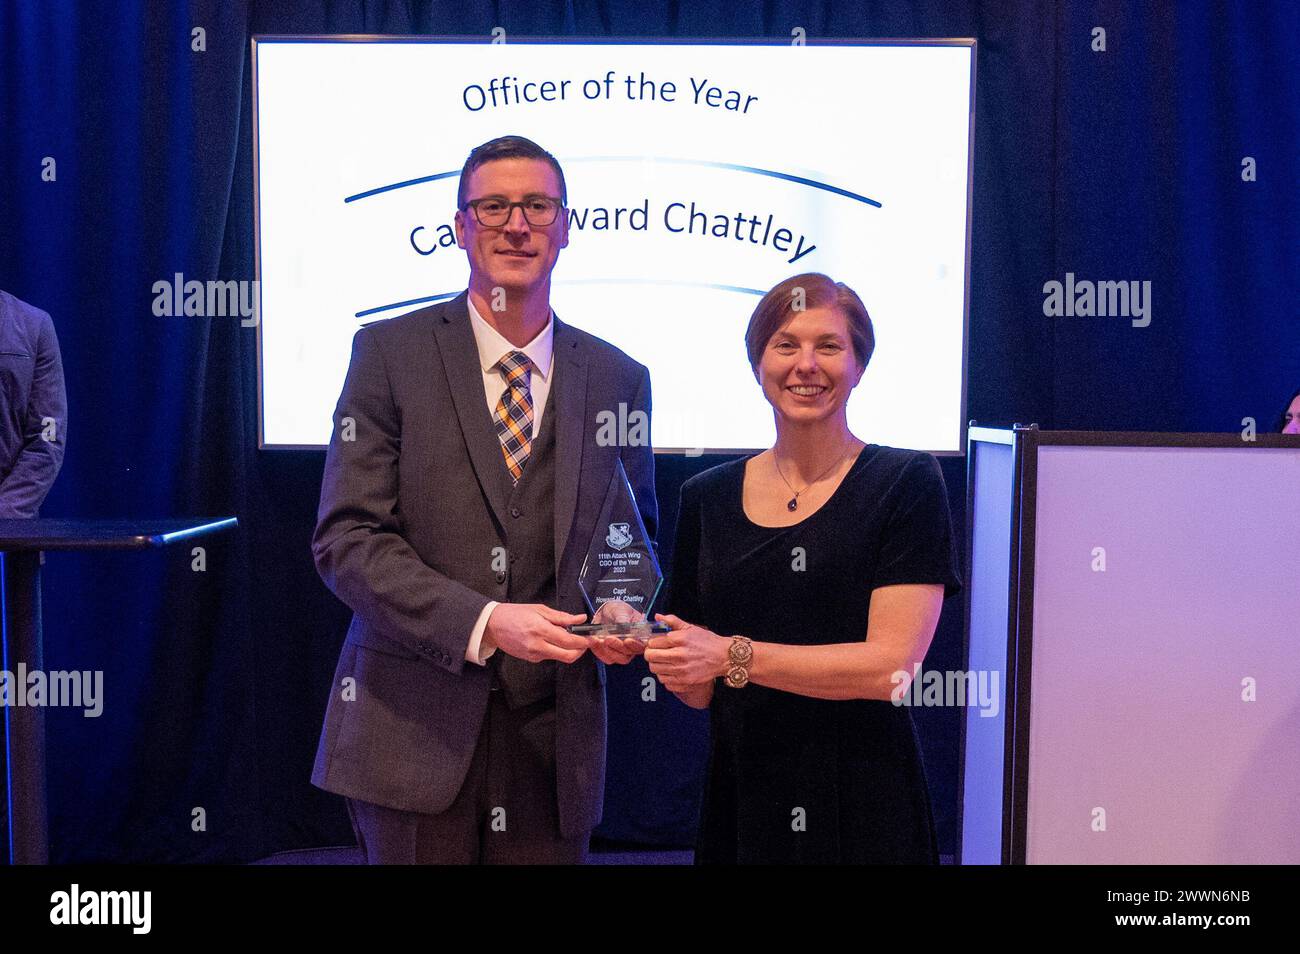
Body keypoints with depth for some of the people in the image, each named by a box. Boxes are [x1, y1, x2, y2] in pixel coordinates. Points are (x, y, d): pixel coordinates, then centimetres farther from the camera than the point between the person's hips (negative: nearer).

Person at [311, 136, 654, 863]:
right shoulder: (390, 353, -2)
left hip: (554, 738, 3)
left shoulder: (618, 379, 6)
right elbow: (347, 538, -8)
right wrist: (483, 623, -20)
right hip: (413, 727, -2)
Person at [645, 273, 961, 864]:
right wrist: (650, 647, -10)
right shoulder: (707, 497, 6)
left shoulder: (906, 483, -5)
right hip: (740, 809, 4)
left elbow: (891, 665, -15)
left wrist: (734, 655, -19)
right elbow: (699, 691, 11)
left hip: (865, 814, -3)